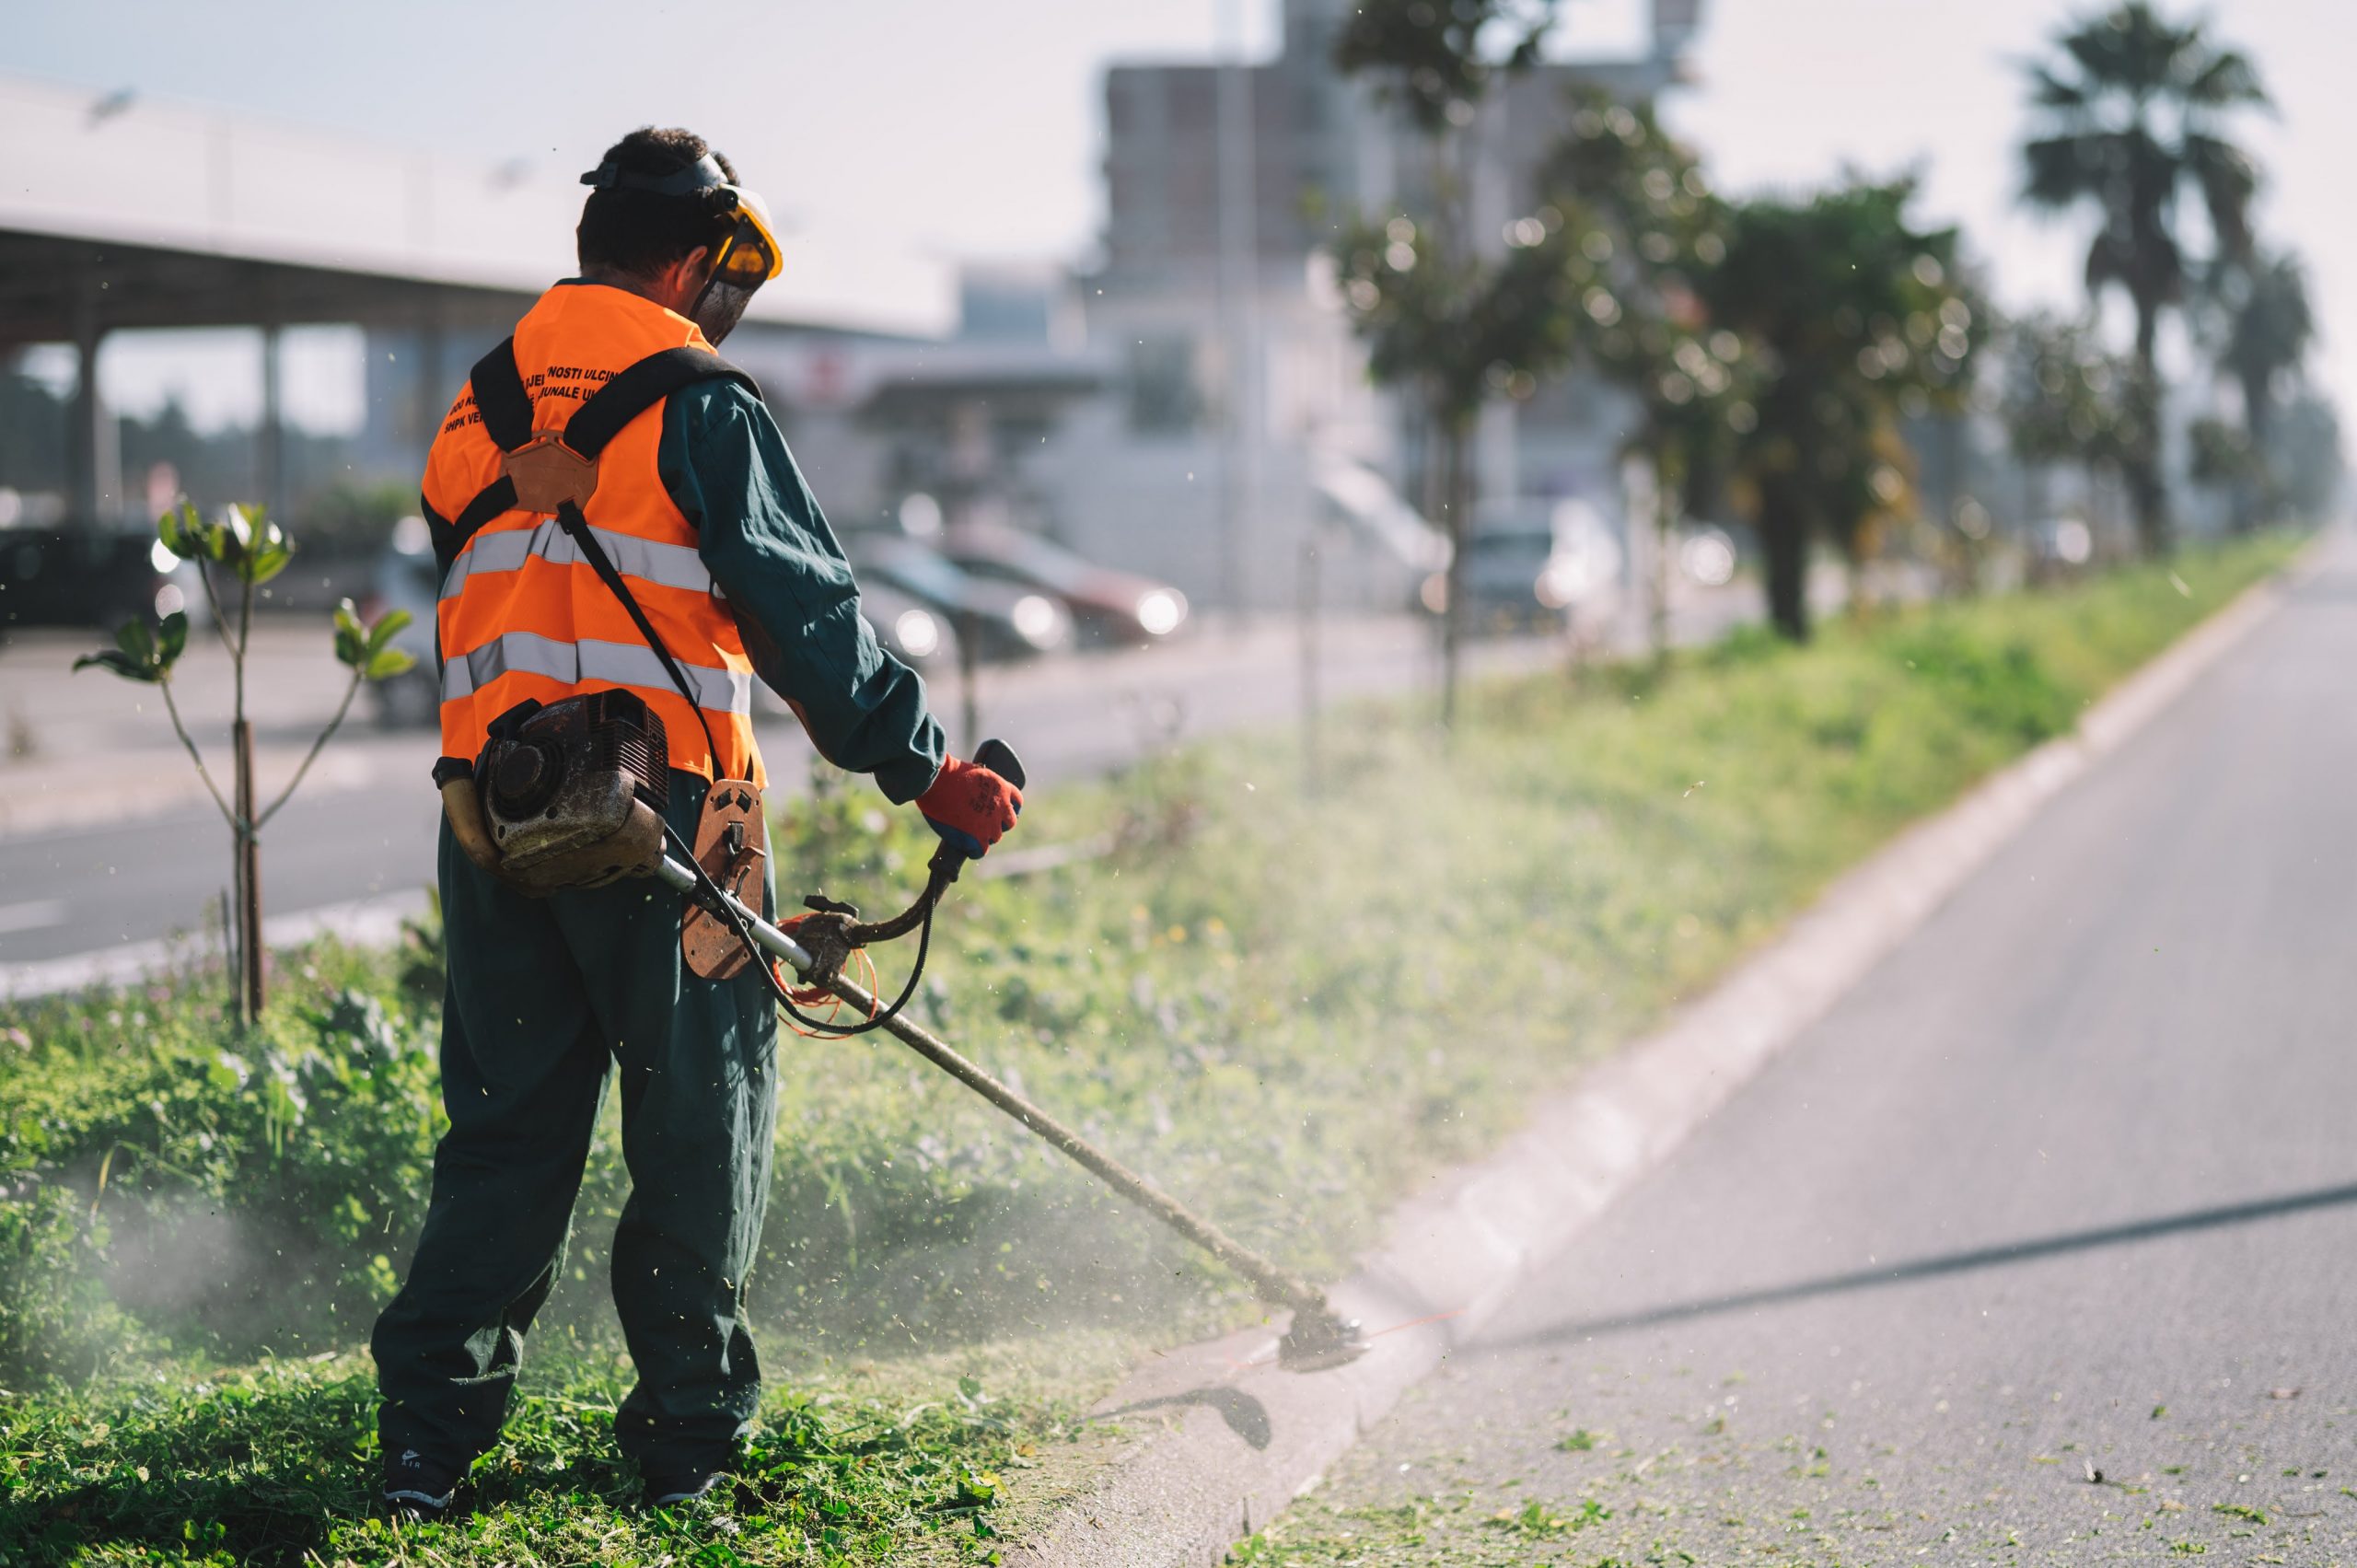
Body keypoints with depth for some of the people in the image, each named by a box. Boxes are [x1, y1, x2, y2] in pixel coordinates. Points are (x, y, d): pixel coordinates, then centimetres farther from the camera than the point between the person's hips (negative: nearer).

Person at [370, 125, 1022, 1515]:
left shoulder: (482, 410, 15)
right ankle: (690, 1431, 11)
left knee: (507, 1122, 12)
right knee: (701, 1121, 6)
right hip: (657, 815, -6)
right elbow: (805, 614, -9)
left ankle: (432, 1426, 6)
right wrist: (929, 771, -4)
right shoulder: (698, 405, -6)